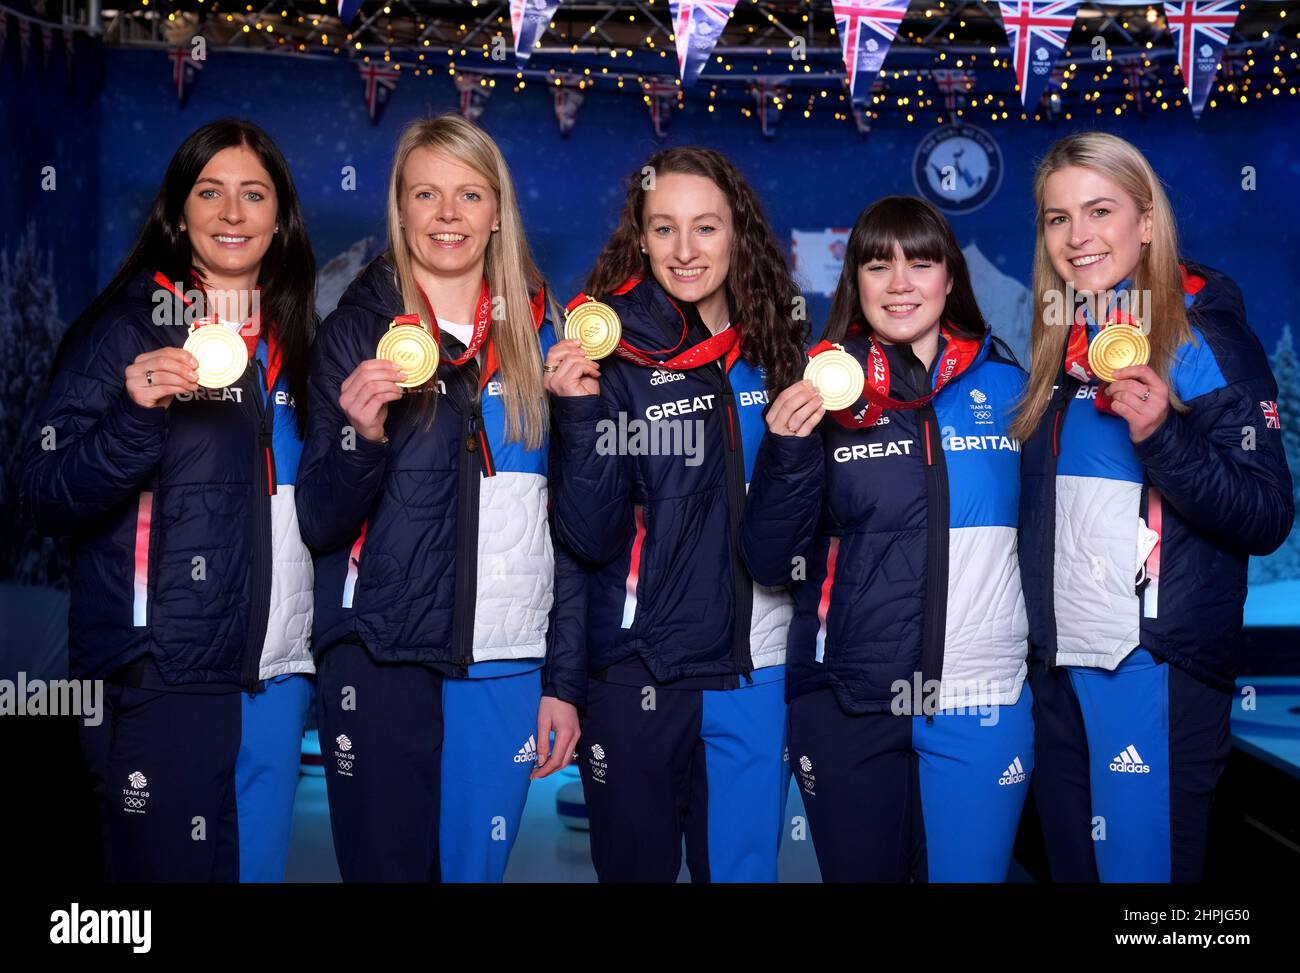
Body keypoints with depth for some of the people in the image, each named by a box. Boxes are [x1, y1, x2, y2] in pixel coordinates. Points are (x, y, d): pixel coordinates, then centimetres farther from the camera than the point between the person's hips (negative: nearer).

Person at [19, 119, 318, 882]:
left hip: (278, 671, 5)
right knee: (170, 867, 0)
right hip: (163, 673, -5)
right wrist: (135, 417, -24)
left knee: (259, 864, 11)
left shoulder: (293, 339, 13)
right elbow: (49, 498, -10)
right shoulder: (128, 328, -3)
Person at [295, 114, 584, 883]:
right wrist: (362, 436, -20)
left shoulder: (539, 334, 7)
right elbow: (321, 524, -1)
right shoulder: (357, 330, 1)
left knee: (478, 866, 8)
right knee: (386, 865, 3)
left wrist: (565, 679, 5)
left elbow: (568, 518, 8)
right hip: (383, 658, -2)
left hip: (508, 665, 2)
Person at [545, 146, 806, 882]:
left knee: (745, 867, 12)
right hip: (637, 677, -3)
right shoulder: (610, 352, -7)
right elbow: (591, 537, -13)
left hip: (758, 676, 3)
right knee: (637, 868, 12)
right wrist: (582, 412, -23)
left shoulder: (774, 348, 3)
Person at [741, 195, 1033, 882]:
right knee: (858, 873, 12)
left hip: (983, 701, 1)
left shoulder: (1005, 383, 2)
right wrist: (788, 450, -16)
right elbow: (767, 560, -3)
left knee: (968, 872, 7)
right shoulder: (824, 391, 0)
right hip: (847, 704, 0)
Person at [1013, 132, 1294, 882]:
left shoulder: (1208, 340, -6)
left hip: (1161, 673, -5)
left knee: (1146, 866, 0)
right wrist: (1035, 645, 4)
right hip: (1061, 670, 6)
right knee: (1072, 865, 14)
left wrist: (1163, 438, -26)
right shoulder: (1061, 346, 9)